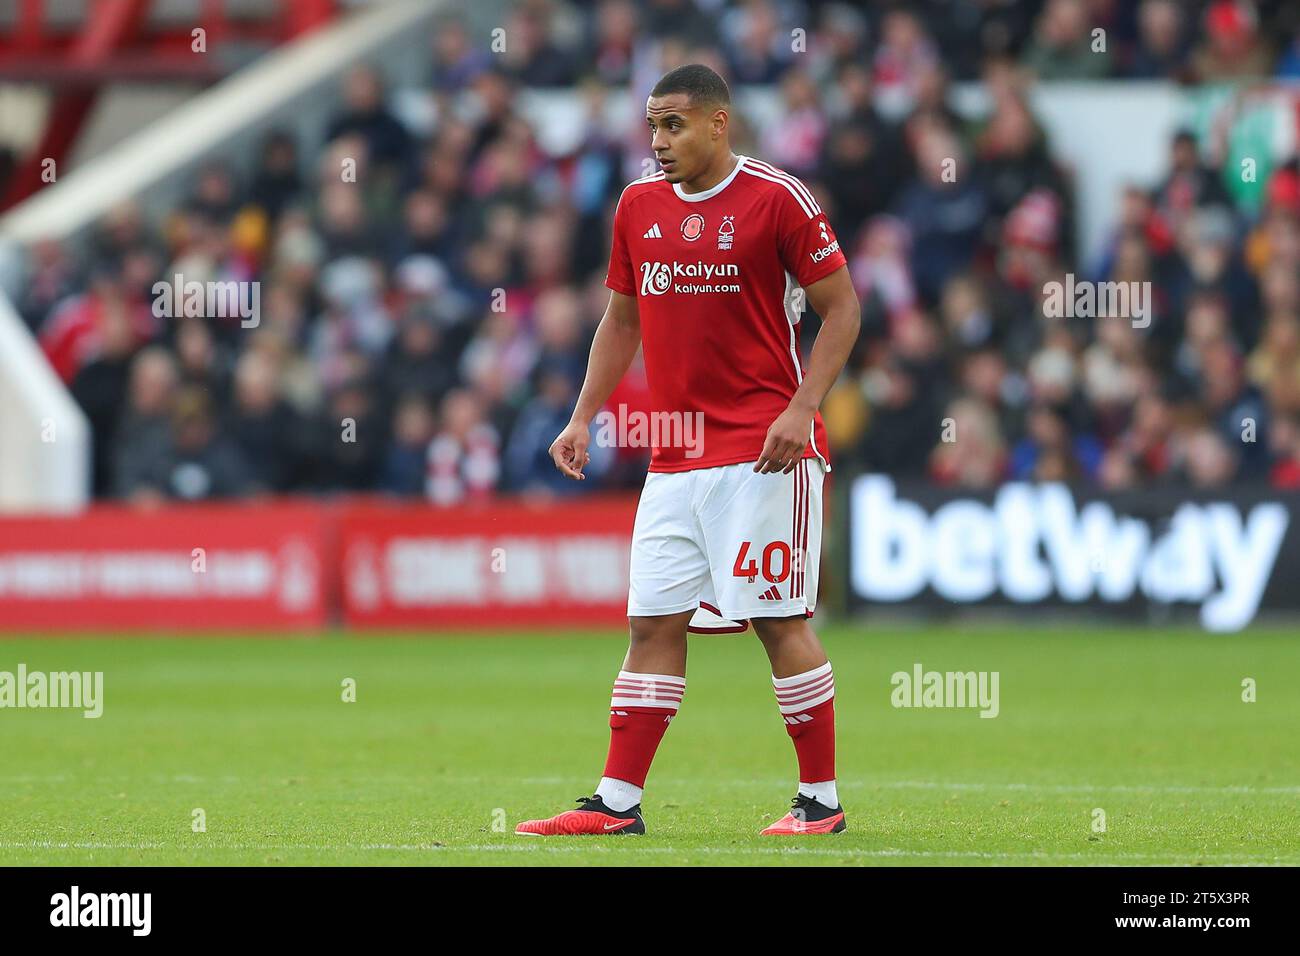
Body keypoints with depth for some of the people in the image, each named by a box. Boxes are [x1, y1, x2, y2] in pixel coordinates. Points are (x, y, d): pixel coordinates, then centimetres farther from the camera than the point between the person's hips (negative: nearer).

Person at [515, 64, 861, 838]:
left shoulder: (777, 199, -7)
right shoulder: (639, 206, 11)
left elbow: (842, 308, -5)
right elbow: (622, 320, 22)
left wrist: (801, 409, -15)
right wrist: (584, 417, 12)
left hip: (763, 453, -6)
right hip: (674, 454, 6)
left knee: (780, 621, -6)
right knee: (653, 624, 4)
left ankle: (822, 800, 3)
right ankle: (618, 802, 5)